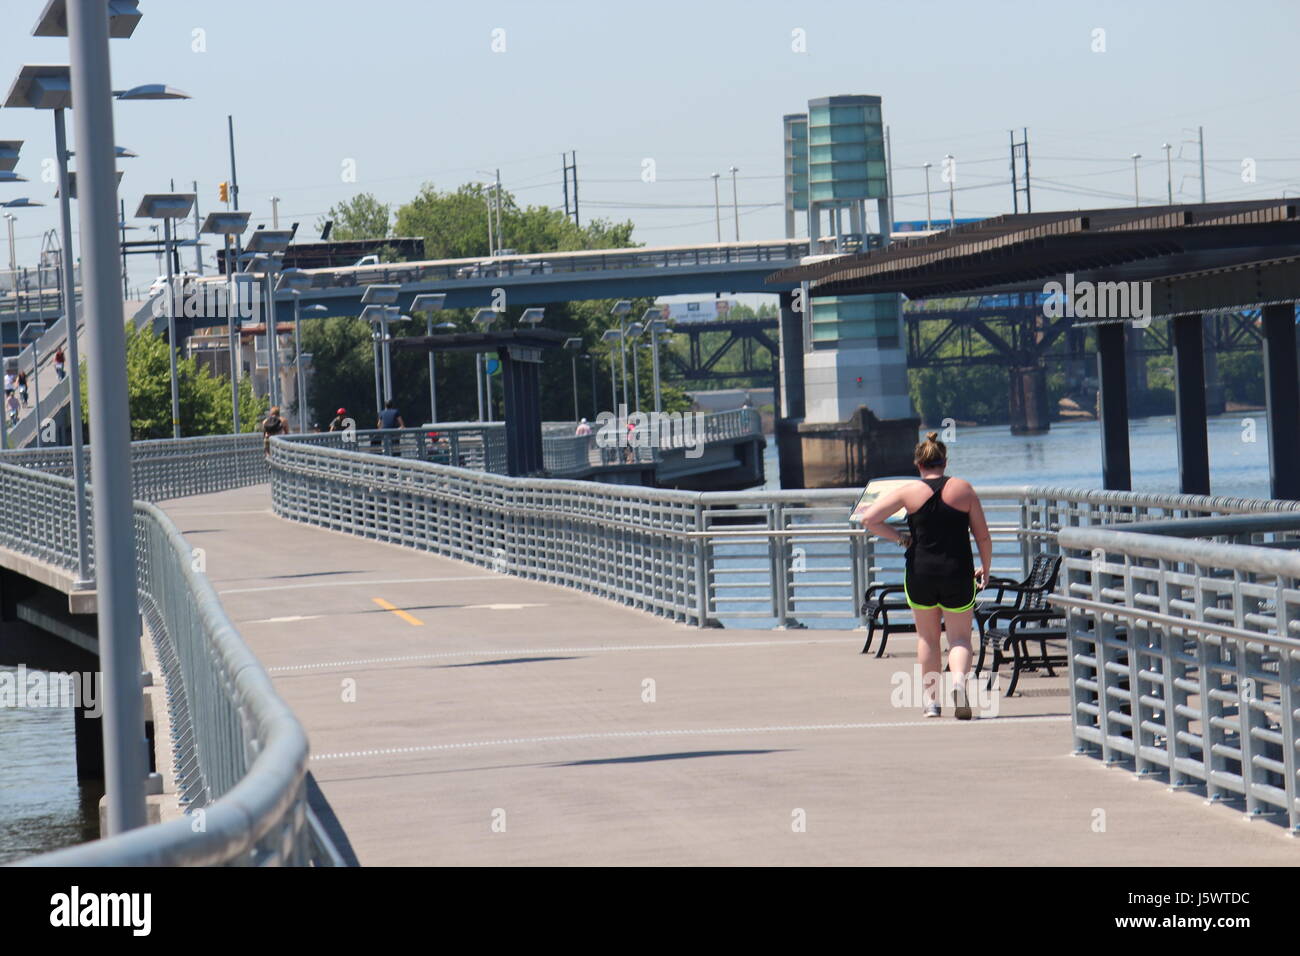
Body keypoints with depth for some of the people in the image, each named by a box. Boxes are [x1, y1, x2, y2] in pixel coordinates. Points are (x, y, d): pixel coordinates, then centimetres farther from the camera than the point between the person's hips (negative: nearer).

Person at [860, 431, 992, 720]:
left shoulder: (908, 491, -2)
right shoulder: (963, 488, 0)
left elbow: (868, 519, -6)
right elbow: (983, 536, 2)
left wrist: (900, 538, 4)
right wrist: (985, 569, 16)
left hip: (920, 574, 0)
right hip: (957, 574, 0)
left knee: (927, 637, 17)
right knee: (960, 636, 9)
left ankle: (930, 699, 18)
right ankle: (959, 679, -20)